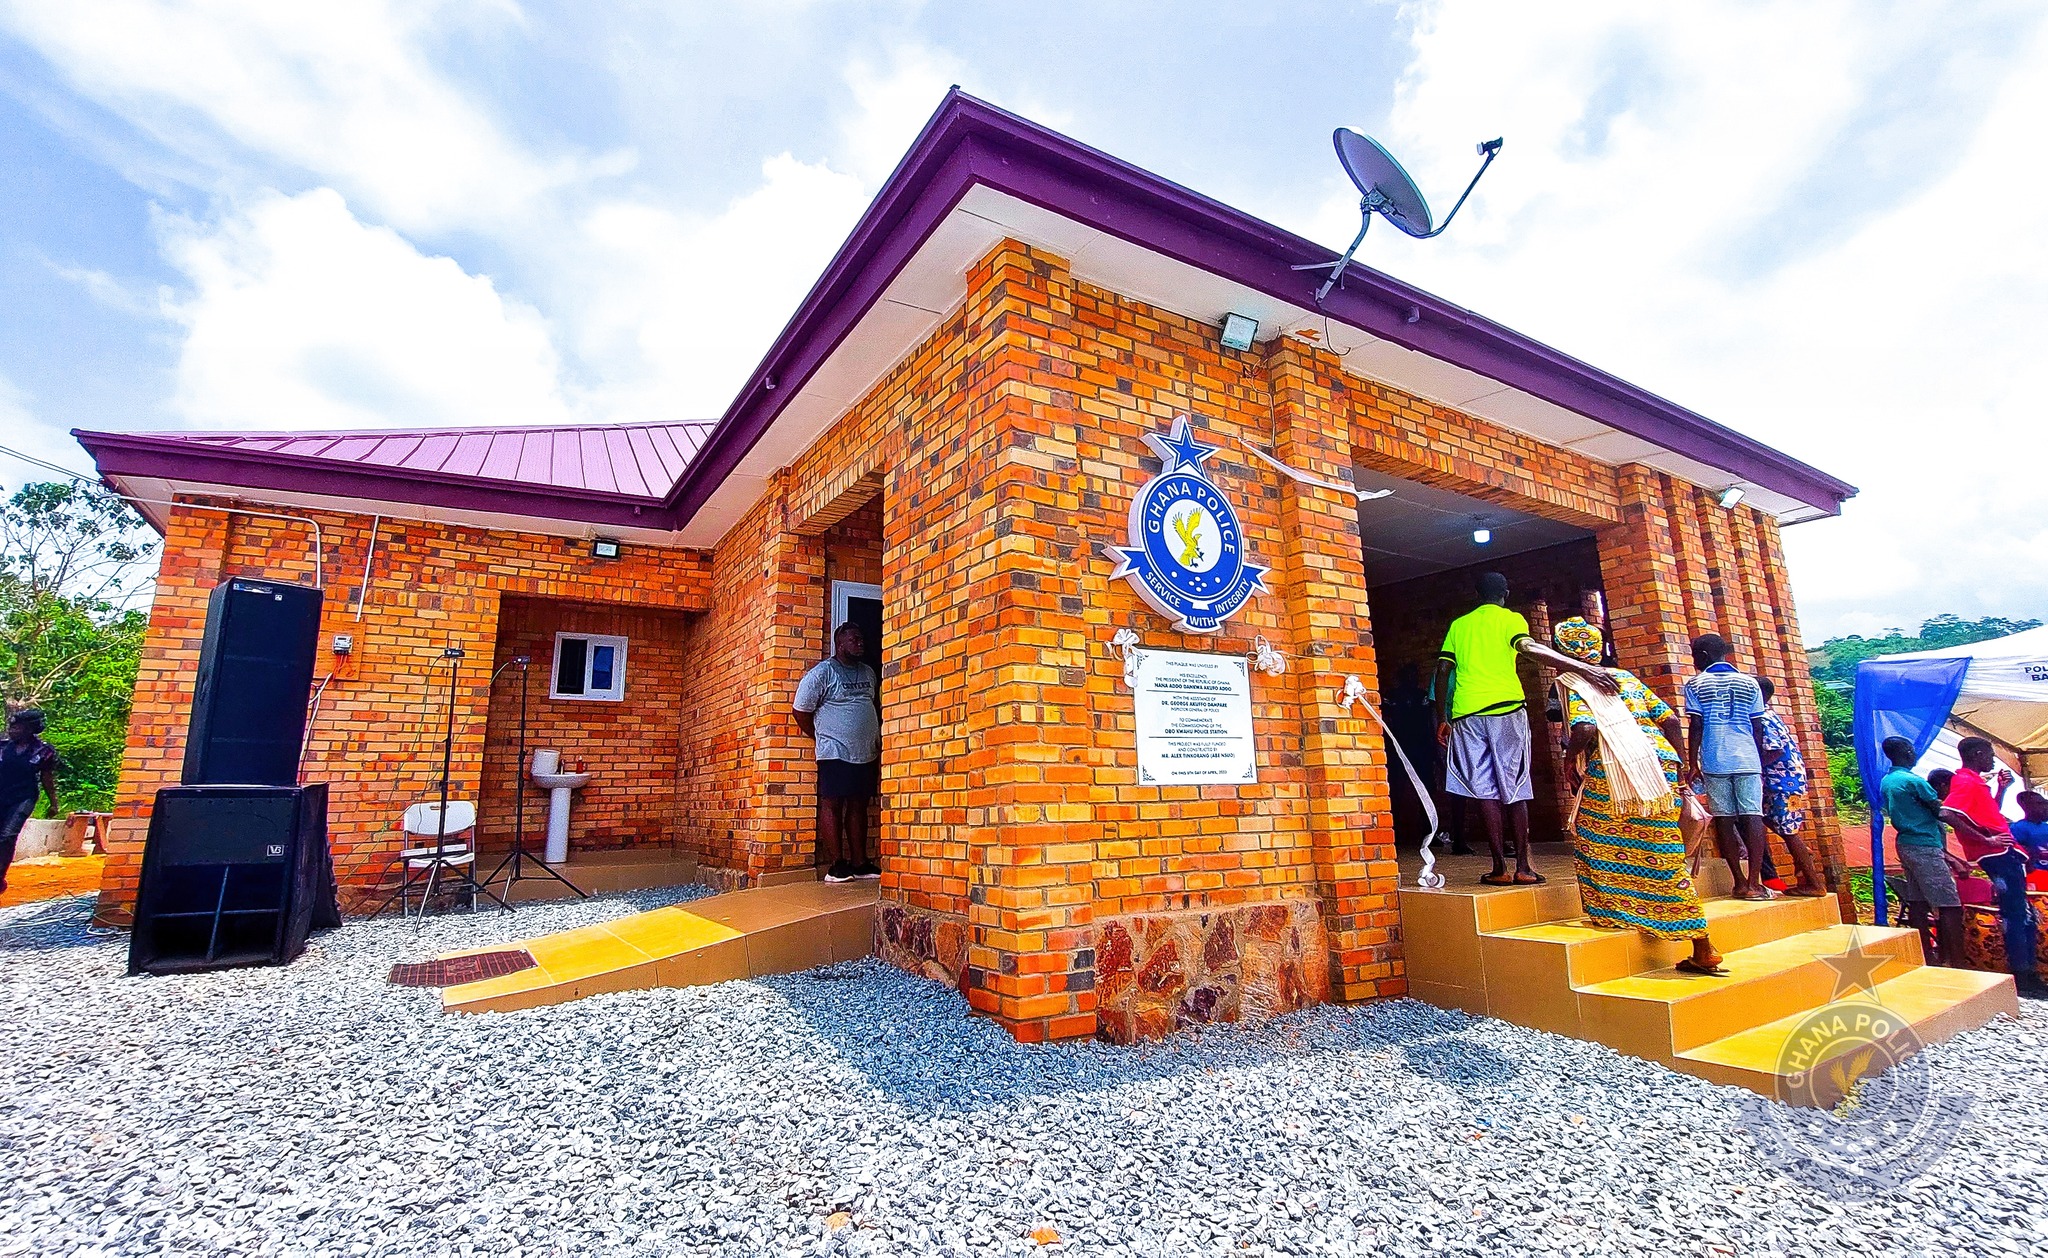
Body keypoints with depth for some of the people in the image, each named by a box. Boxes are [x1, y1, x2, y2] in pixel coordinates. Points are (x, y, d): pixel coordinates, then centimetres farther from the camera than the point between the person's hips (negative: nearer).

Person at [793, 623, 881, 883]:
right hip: (835, 753, -6)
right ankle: (838, 864, 2)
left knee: (858, 806, 9)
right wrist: (822, 737, 1)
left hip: (866, 753, 7)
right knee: (832, 805, -3)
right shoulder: (822, 672, -6)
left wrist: (876, 739, 12)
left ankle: (860, 863, 15)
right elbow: (801, 711, -5)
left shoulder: (868, 672, 14)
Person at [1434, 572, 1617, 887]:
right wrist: (1583, 668, -22)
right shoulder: (1510, 619, 7)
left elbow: (1443, 670, 10)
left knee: (1483, 790, 1)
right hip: (1506, 709, -2)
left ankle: (1500, 868, 0)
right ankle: (1523, 866, 4)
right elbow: (1530, 647, -15)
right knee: (1514, 788, 5)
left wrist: (1442, 718, 14)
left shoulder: (1459, 625, 17)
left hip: (1466, 713, 2)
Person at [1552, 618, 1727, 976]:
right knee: (1665, 855, 9)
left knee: (1594, 840, 11)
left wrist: (1569, 761, -1)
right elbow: (1670, 720, 18)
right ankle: (1703, 950, 12)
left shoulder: (1573, 682, 2)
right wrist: (1678, 767, 22)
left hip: (1614, 766, -7)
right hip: (1662, 759, 7)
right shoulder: (1626, 677, 23)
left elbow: (1584, 727, -16)